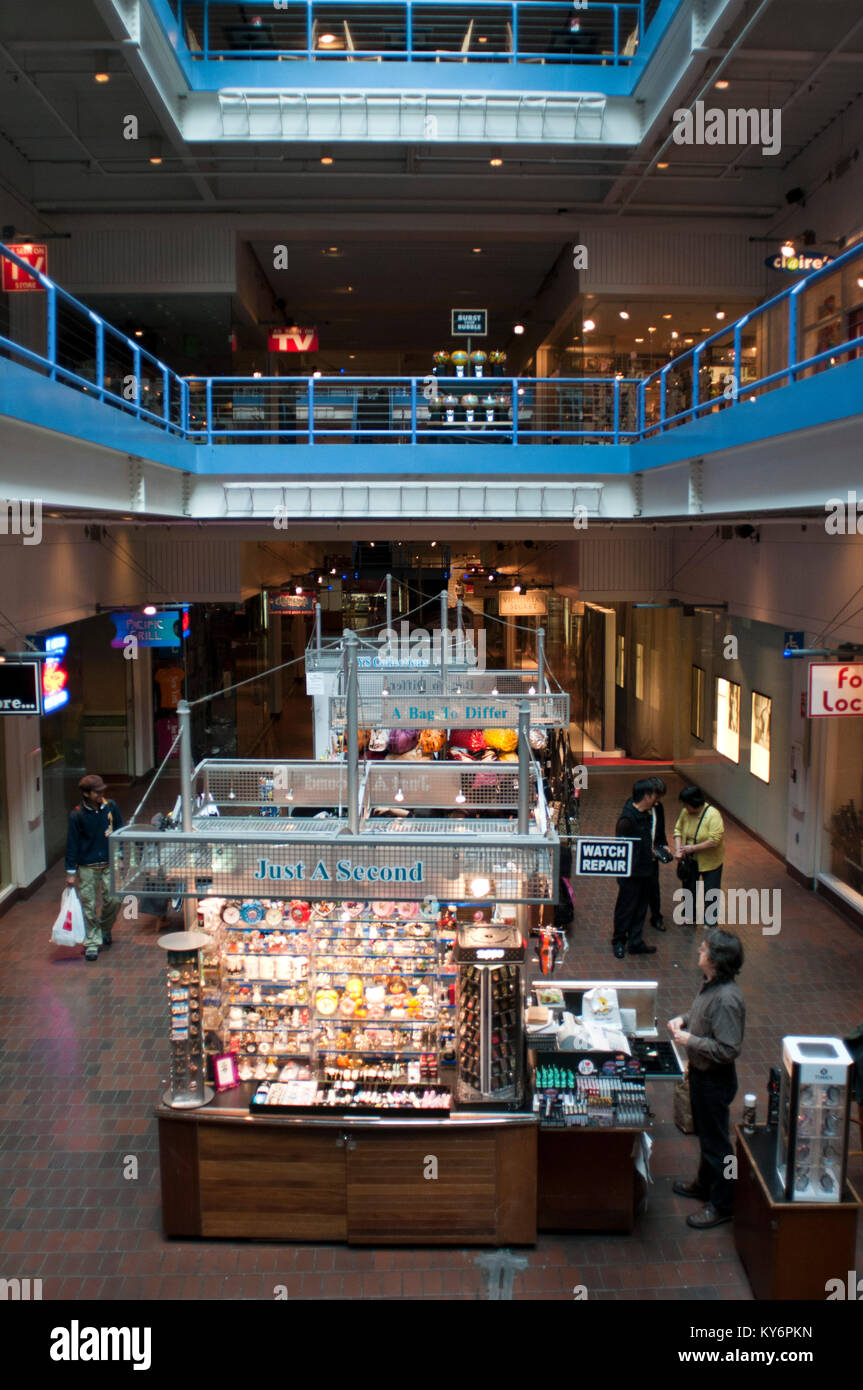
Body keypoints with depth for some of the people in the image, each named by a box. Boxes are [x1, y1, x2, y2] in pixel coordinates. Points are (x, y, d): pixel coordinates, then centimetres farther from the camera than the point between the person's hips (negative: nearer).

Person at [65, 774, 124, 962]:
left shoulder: (111, 807, -2)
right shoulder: (77, 815, -9)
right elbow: (72, 844, -2)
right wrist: (71, 872, -2)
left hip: (110, 864, 2)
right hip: (87, 867, -2)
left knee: (113, 900, -3)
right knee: (89, 906, 2)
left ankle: (105, 930, 26)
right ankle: (92, 942, 15)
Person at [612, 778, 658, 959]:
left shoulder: (644, 814, 5)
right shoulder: (627, 819, -24)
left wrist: (650, 850, 9)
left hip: (644, 871, 9)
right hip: (631, 873, -9)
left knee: (640, 908, 16)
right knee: (626, 908, 7)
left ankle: (636, 943, 27)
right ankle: (619, 942, 24)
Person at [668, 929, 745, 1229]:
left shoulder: (727, 999, -32)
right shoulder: (711, 985, -3)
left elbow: (728, 1050, -31)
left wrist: (690, 1040, -25)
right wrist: (684, 1020, 0)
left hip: (714, 1080, -9)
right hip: (700, 1072, 9)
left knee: (715, 1141, 7)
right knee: (704, 1133, 26)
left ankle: (721, 1205, 24)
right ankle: (705, 1184, 46)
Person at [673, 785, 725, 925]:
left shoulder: (713, 815, -25)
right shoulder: (685, 812, -8)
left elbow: (714, 841, -30)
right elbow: (678, 829, 2)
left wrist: (692, 848, -27)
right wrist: (678, 849, -13)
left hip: (710, 861, -6)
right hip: (690, 860, 6)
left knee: (710, 893, 4)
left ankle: (710, 924, 20)